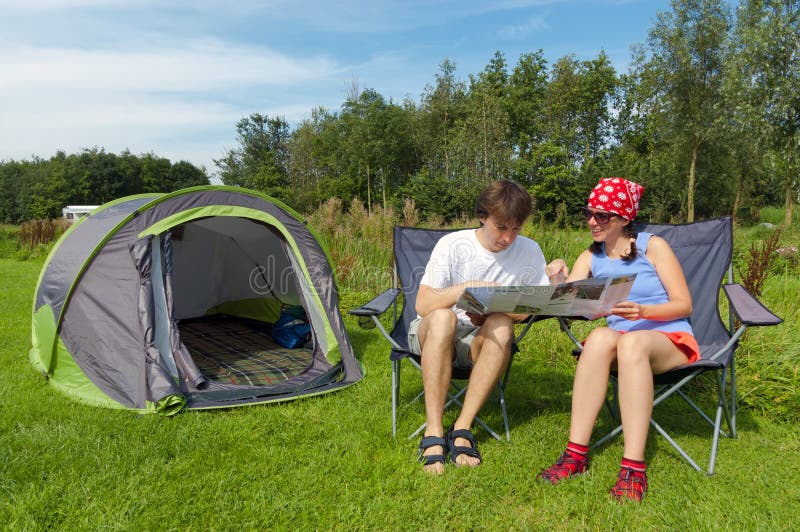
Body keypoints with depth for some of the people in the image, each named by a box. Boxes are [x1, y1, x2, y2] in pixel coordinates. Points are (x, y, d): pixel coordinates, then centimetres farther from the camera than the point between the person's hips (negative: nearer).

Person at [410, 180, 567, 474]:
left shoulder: (530, 252, -5)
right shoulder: (453, 245, -13)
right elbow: (422, 304, -18)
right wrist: (466, 288, -32)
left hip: (482, 341, 2)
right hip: (433, 334, -2)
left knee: (502, 325, -31)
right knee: (442, 317, -36)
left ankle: (462, 428, -27)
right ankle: (434, 433, -32)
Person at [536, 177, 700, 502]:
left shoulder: (653, 246, 0)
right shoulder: (590, 258, 10)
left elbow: (684, 304, -4)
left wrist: (642, 311, -23)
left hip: (671, 340, -2)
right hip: (620, 340, 3)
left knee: (631, 341, -37)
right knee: (601, 336, -33)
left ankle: (634, 468, -40)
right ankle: (576, 454, -34)